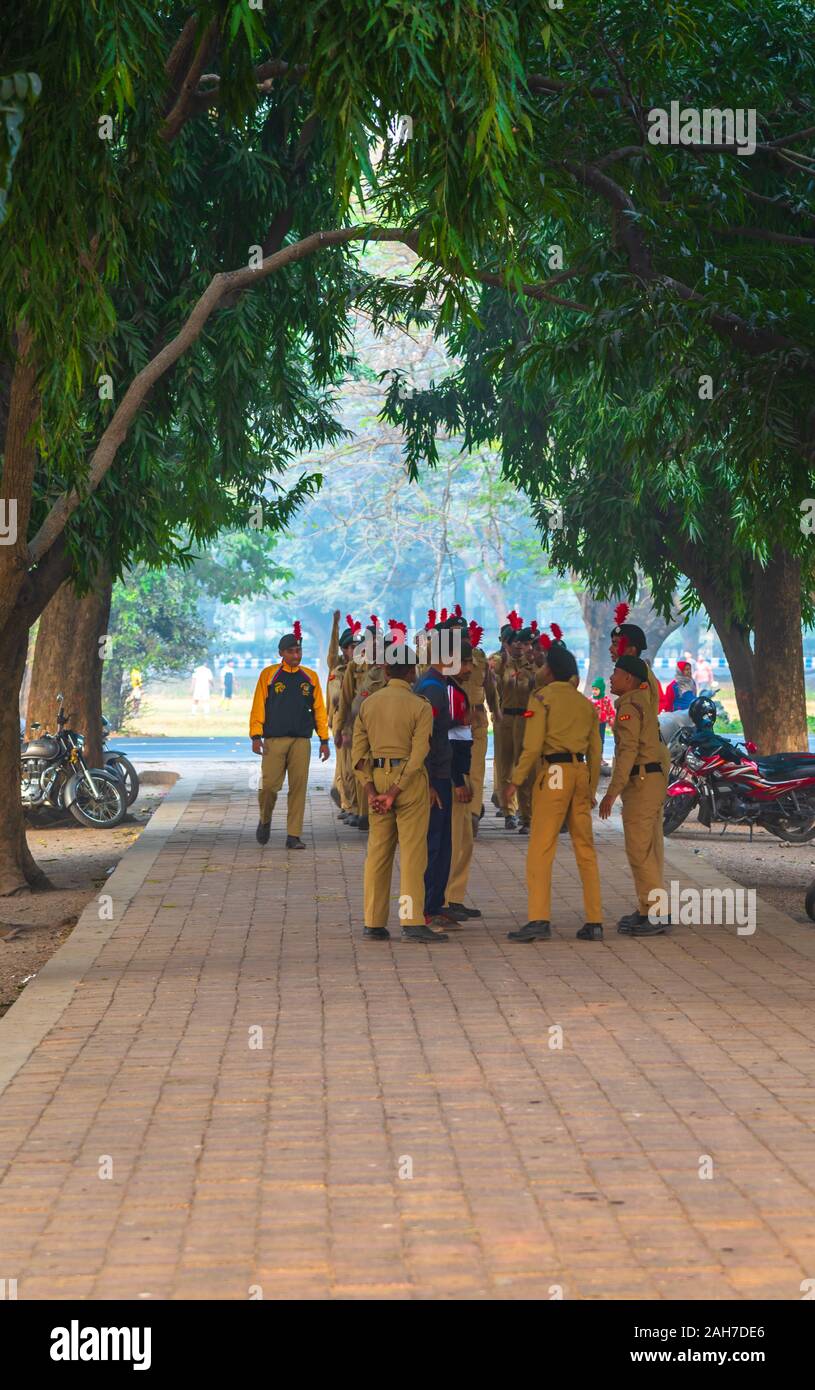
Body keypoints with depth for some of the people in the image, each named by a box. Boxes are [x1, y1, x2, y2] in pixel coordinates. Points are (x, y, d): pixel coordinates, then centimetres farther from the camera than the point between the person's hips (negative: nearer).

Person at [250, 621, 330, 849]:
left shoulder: (310, 677, 10)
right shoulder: (268, 675, 4)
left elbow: (319, 709, 12)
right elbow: (258, 707, 2)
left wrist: (324, 740, 7)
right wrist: (256, 736, -5)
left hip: (301, 741, 2)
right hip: (274, 740, -2)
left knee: (298, 788, -2)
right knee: (269, 785, -7)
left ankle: (293, 836, 3)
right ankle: (265, 820, 22)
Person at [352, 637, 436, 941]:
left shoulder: (368, 704, 6)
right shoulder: (420, 706, -7)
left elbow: (358, 751, 1)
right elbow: (418, 753, -14)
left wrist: (371, 789, -3)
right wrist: (396, 792, -13)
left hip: (377, 777, 4)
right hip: (410, 780, -4)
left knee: (377, 851, 9)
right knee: (412, 851, -3)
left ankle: (373, 923, 11)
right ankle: (412, 922, -8)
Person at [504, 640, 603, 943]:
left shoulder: (541, 697, -3)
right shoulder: (585, 703, 15)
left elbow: (533, 745, -11)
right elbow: (595, 750, 15)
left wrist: (516, 780, -5)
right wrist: (591, 789, 22)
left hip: (554, 773, -6)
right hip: (581, 771, 6)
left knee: (540, 849, -6)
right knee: (585, 848, 9)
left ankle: (539, 920, -14)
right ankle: (594, 922, 8)